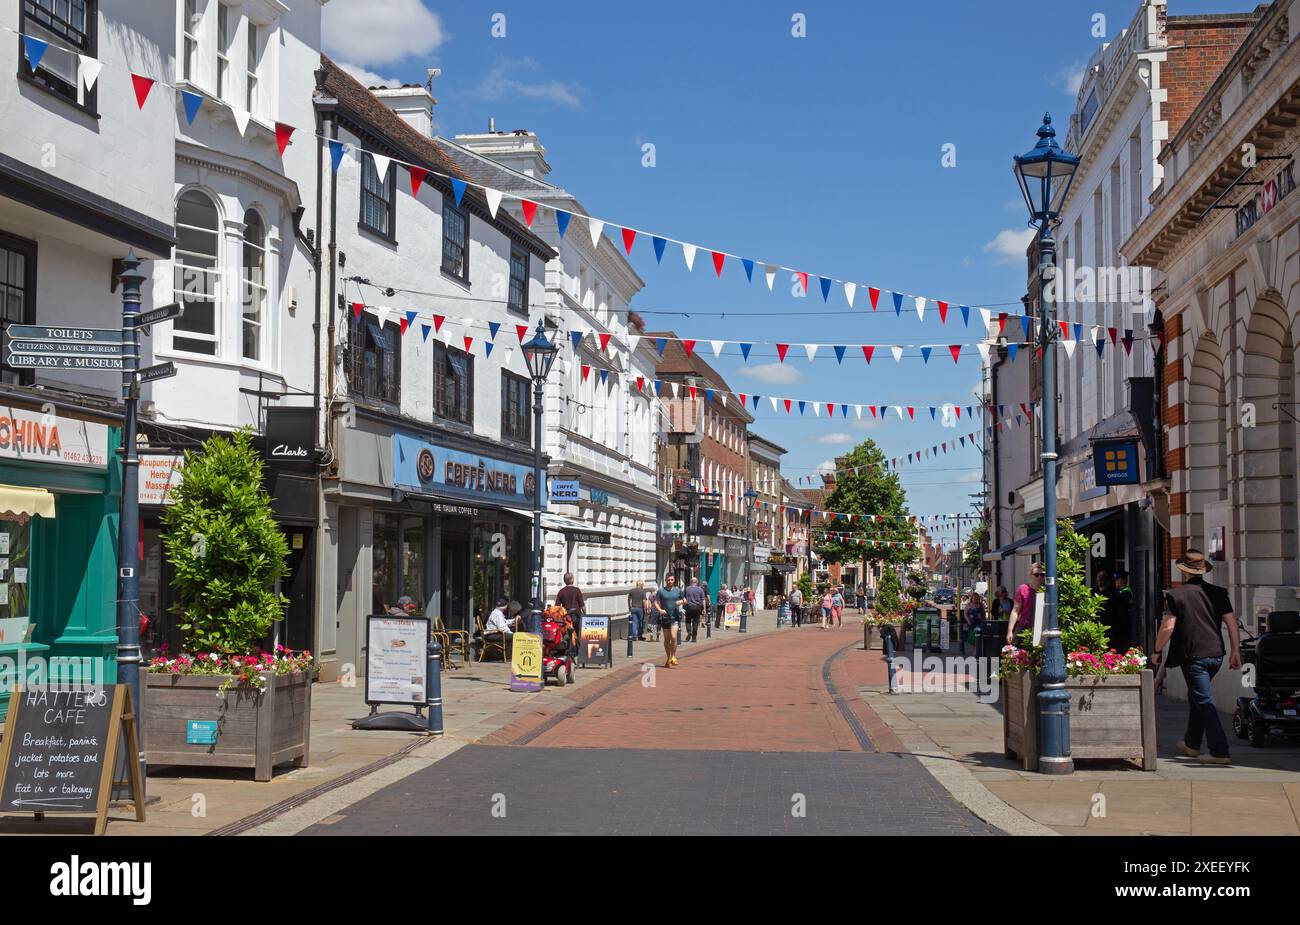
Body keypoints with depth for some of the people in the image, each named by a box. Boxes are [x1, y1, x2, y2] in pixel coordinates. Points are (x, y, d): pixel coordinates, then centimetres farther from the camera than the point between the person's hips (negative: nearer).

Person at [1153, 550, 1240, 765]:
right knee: (1196, 697, 23)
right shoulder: (1218, 593, 5)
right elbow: (1232, 621, 2)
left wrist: (1157, 651, 0)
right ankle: (1191, 744, 34)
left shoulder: (1176, 595, -9)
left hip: (1193, 657, -6)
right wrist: (1236, 651, 6)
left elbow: (1167, 627, -12)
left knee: (1204, 702, -3)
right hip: (1216, 655, 6)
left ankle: (1220, 752, -10)